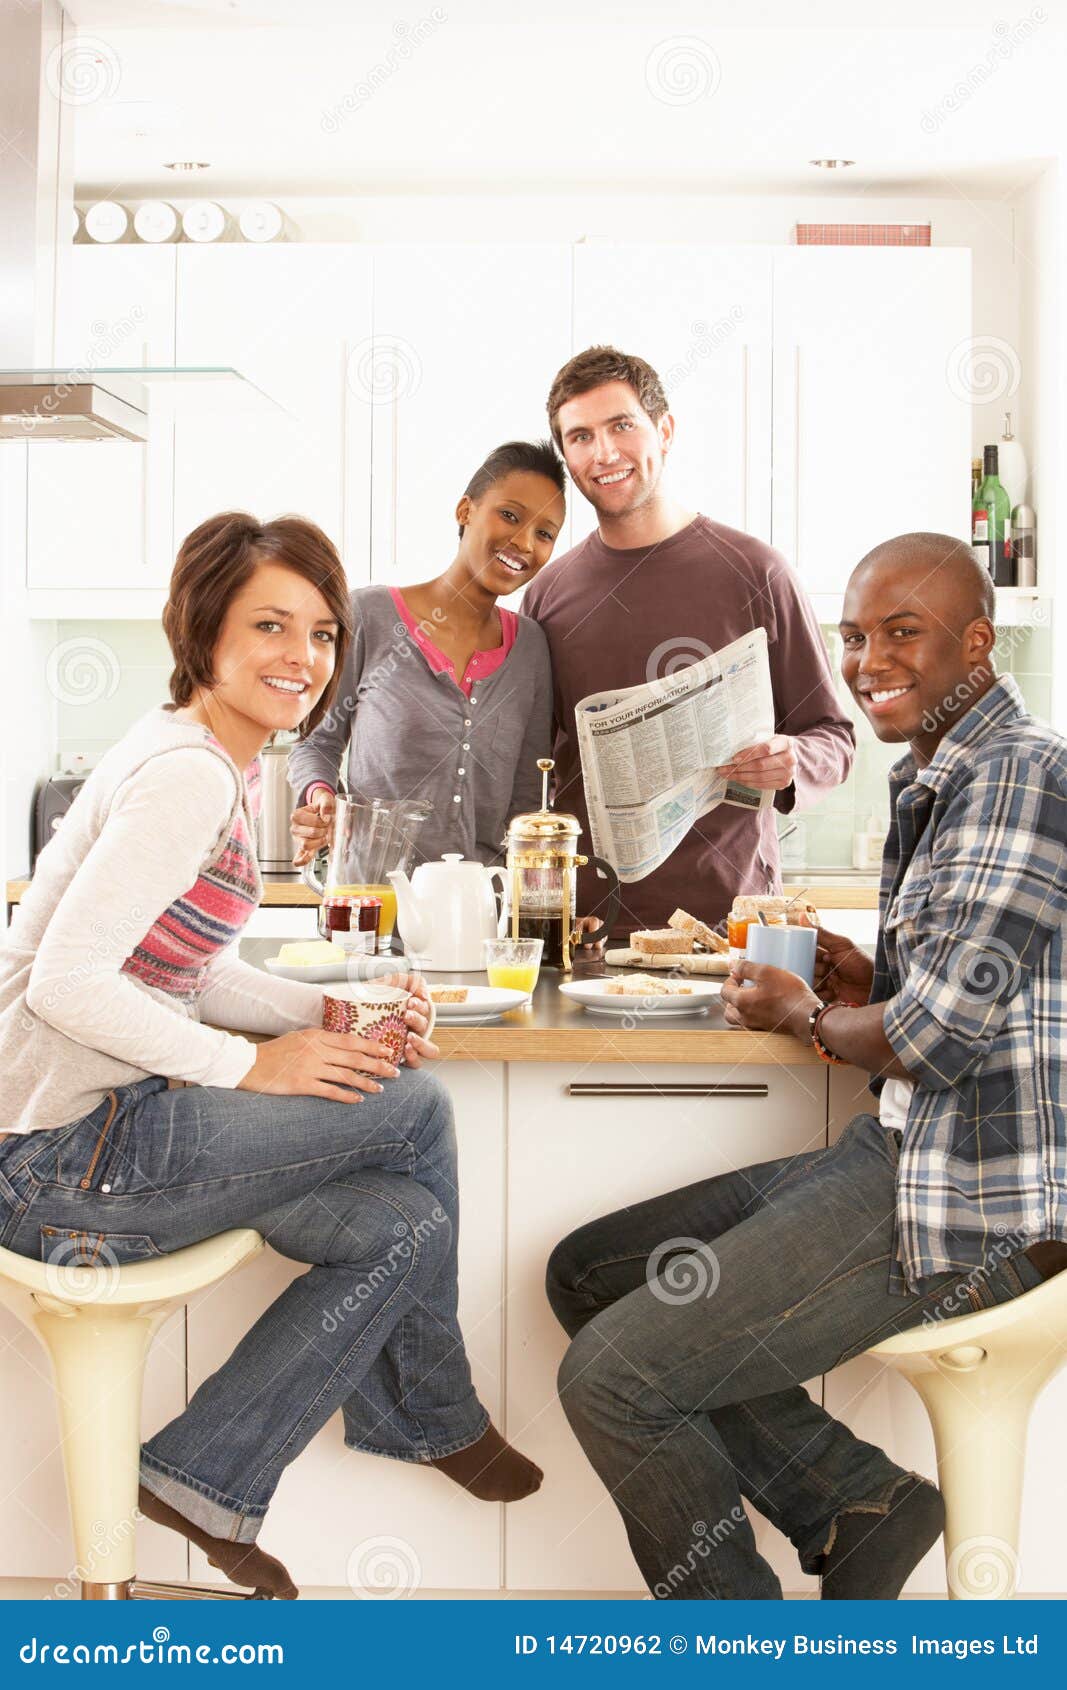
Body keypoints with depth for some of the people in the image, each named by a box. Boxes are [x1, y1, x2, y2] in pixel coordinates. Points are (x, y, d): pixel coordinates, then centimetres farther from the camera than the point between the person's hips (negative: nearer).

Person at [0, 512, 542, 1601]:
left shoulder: (228, 770, 12)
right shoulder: (188, 775, -19)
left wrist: (336, 1014, 1)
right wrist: (254, 1065, -18)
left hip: (95, 1126, 9)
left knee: (402, 1225, 1)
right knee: (412, 1104, -9)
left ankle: (205, 1480, 15)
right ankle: (432, 1417, 13)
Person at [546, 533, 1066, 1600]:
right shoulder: (939, 779, 16)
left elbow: (944, 1032, -23)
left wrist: (801, 1015, -5)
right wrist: (861, 975, 6)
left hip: (972, 1198, -11)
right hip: (900, 1152, 11)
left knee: (612, 1377, -14)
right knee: (588, 1271, 12)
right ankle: (860, 1504, 9)